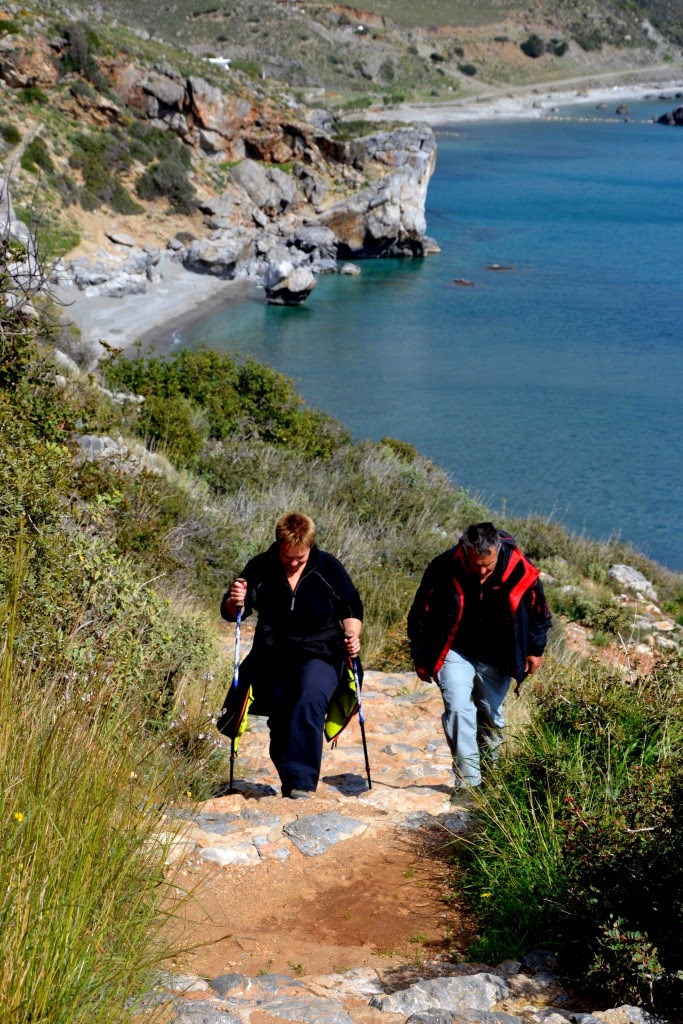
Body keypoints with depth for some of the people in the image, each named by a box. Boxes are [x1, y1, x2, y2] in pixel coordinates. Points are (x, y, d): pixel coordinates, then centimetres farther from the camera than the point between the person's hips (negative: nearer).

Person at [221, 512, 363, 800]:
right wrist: (234, 602, -19)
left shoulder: (328, 568, -3)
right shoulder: (260, 568, -1)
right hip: (273, 656, 3)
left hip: (320, 655, -2)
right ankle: (290, 780, 8)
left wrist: (352, 634, -10)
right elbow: (230, 613, 4)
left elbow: (352, 610, 9)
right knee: (279, 713, -11)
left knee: (311, 698, -28)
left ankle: (300, 781, -29)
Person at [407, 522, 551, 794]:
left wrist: (536, 650, 8)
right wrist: (421, 659, -2)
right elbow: (421, 616, -9)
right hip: (455, 651, -2)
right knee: (458, 709, -17)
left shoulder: (520, 569, -21)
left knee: (492, 715, 12)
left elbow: (539, 612, 0)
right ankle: (468, 781, -9)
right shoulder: (443, 569, -25)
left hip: (497, 657, 2)